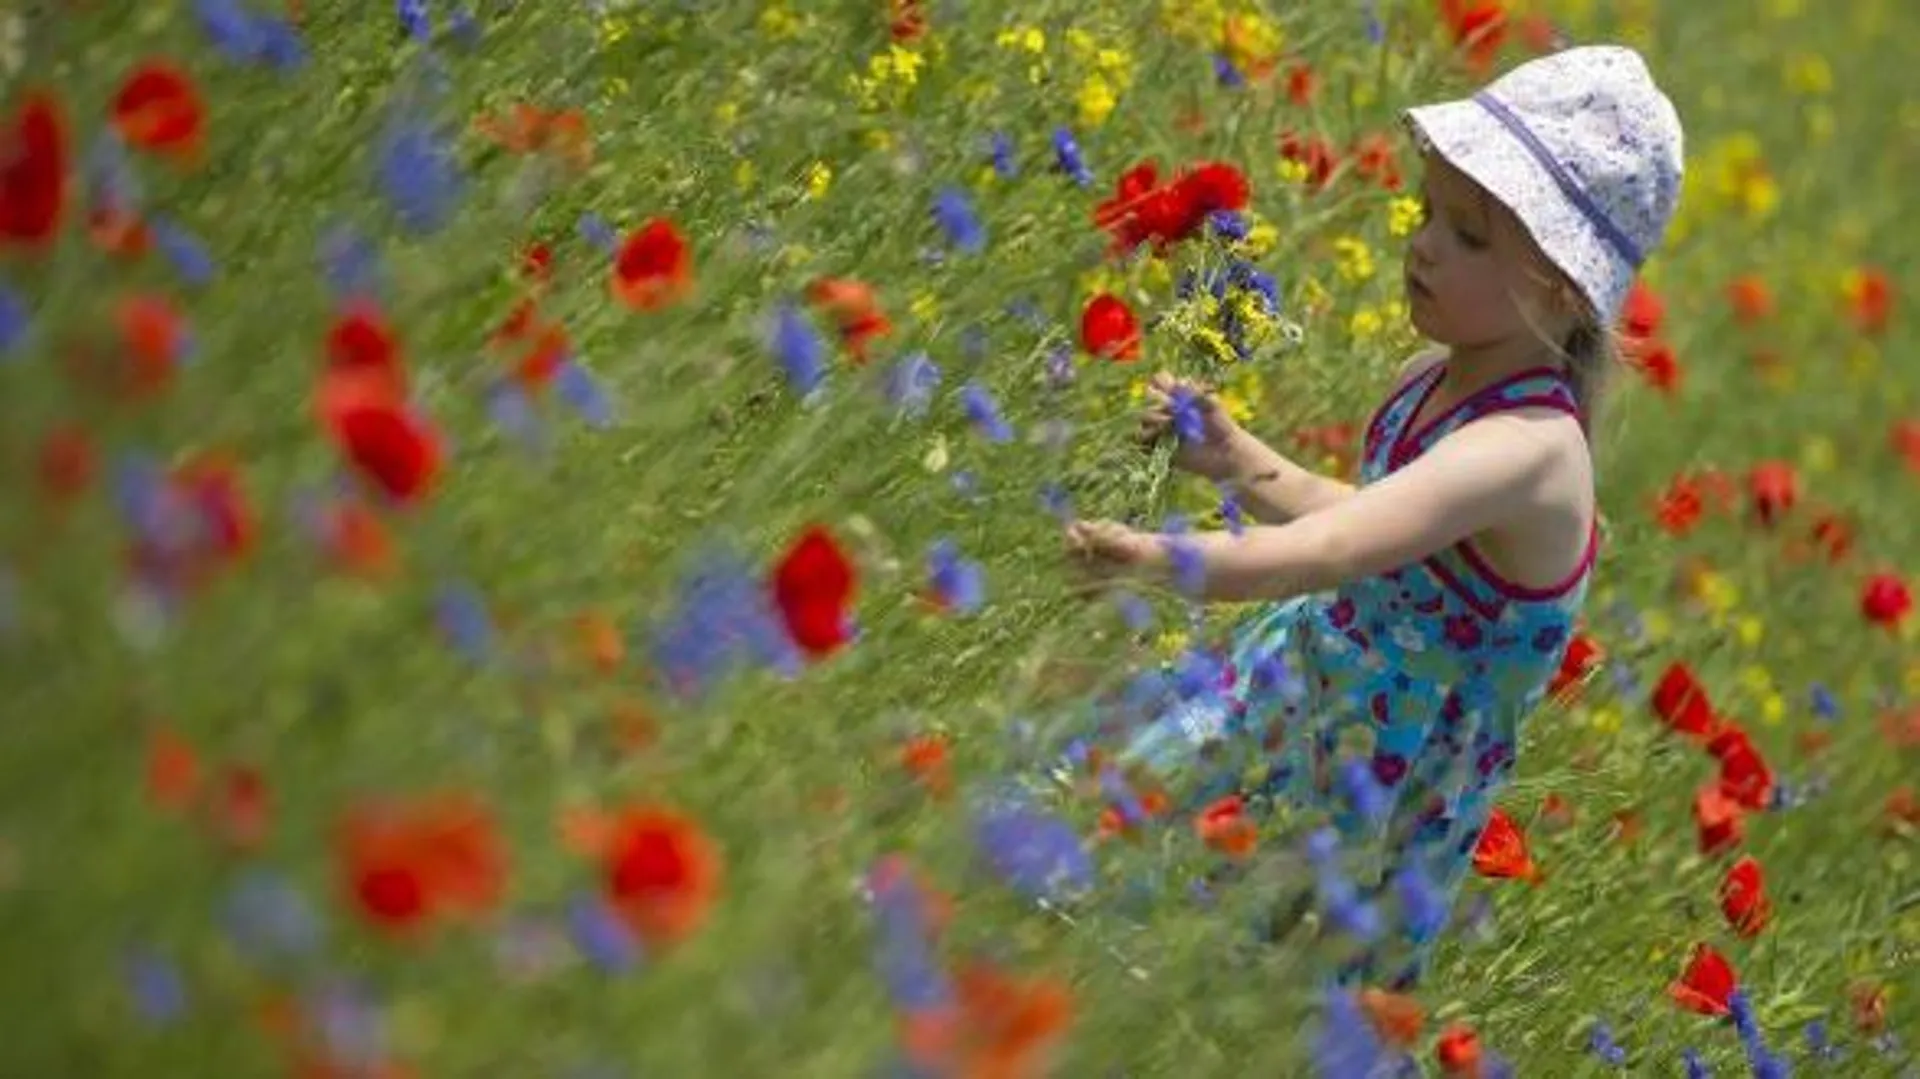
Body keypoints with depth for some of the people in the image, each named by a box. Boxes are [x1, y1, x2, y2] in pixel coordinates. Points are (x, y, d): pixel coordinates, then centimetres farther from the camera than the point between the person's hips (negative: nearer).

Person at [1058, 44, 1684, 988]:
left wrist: (1159, 559, -52)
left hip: (1378, 805, -8)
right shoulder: (1435, 378, -3)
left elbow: (1333, 549, -41)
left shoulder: (1530, 448, -30)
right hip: (1299, 685, 8)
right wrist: (1238, 461, 2)